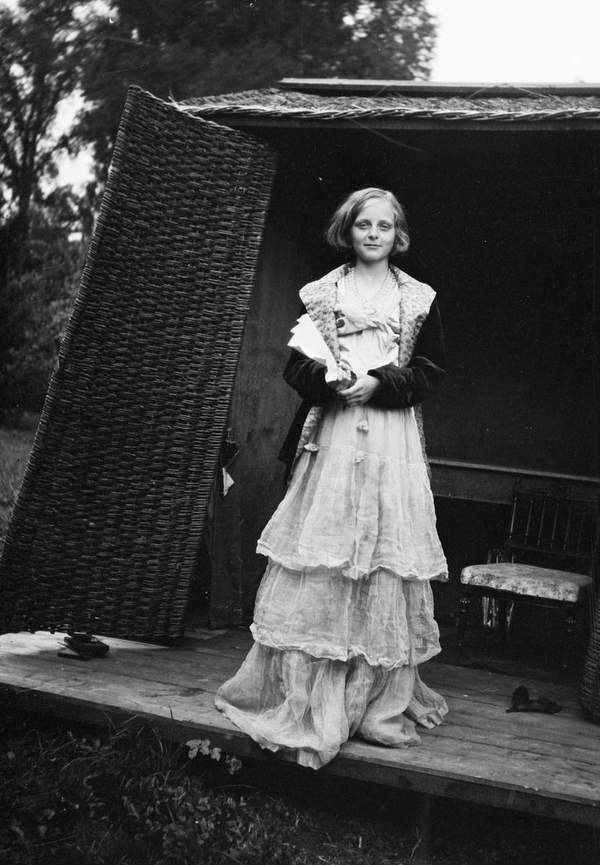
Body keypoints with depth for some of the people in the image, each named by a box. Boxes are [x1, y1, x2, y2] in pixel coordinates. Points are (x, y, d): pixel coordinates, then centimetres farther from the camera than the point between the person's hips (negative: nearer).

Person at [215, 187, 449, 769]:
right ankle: (306, 695, 4)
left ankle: (381, 702, 8)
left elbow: (431, 371, 7)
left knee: (385, 560, -1)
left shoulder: (419, 299, 11)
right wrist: (331, 379, -13)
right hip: (330, 437, 0)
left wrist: (379, 383, -10)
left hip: (392, 443, 0)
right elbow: (296, 367, 9)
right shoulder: (320, 293, 11)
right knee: (317, 560, -3)